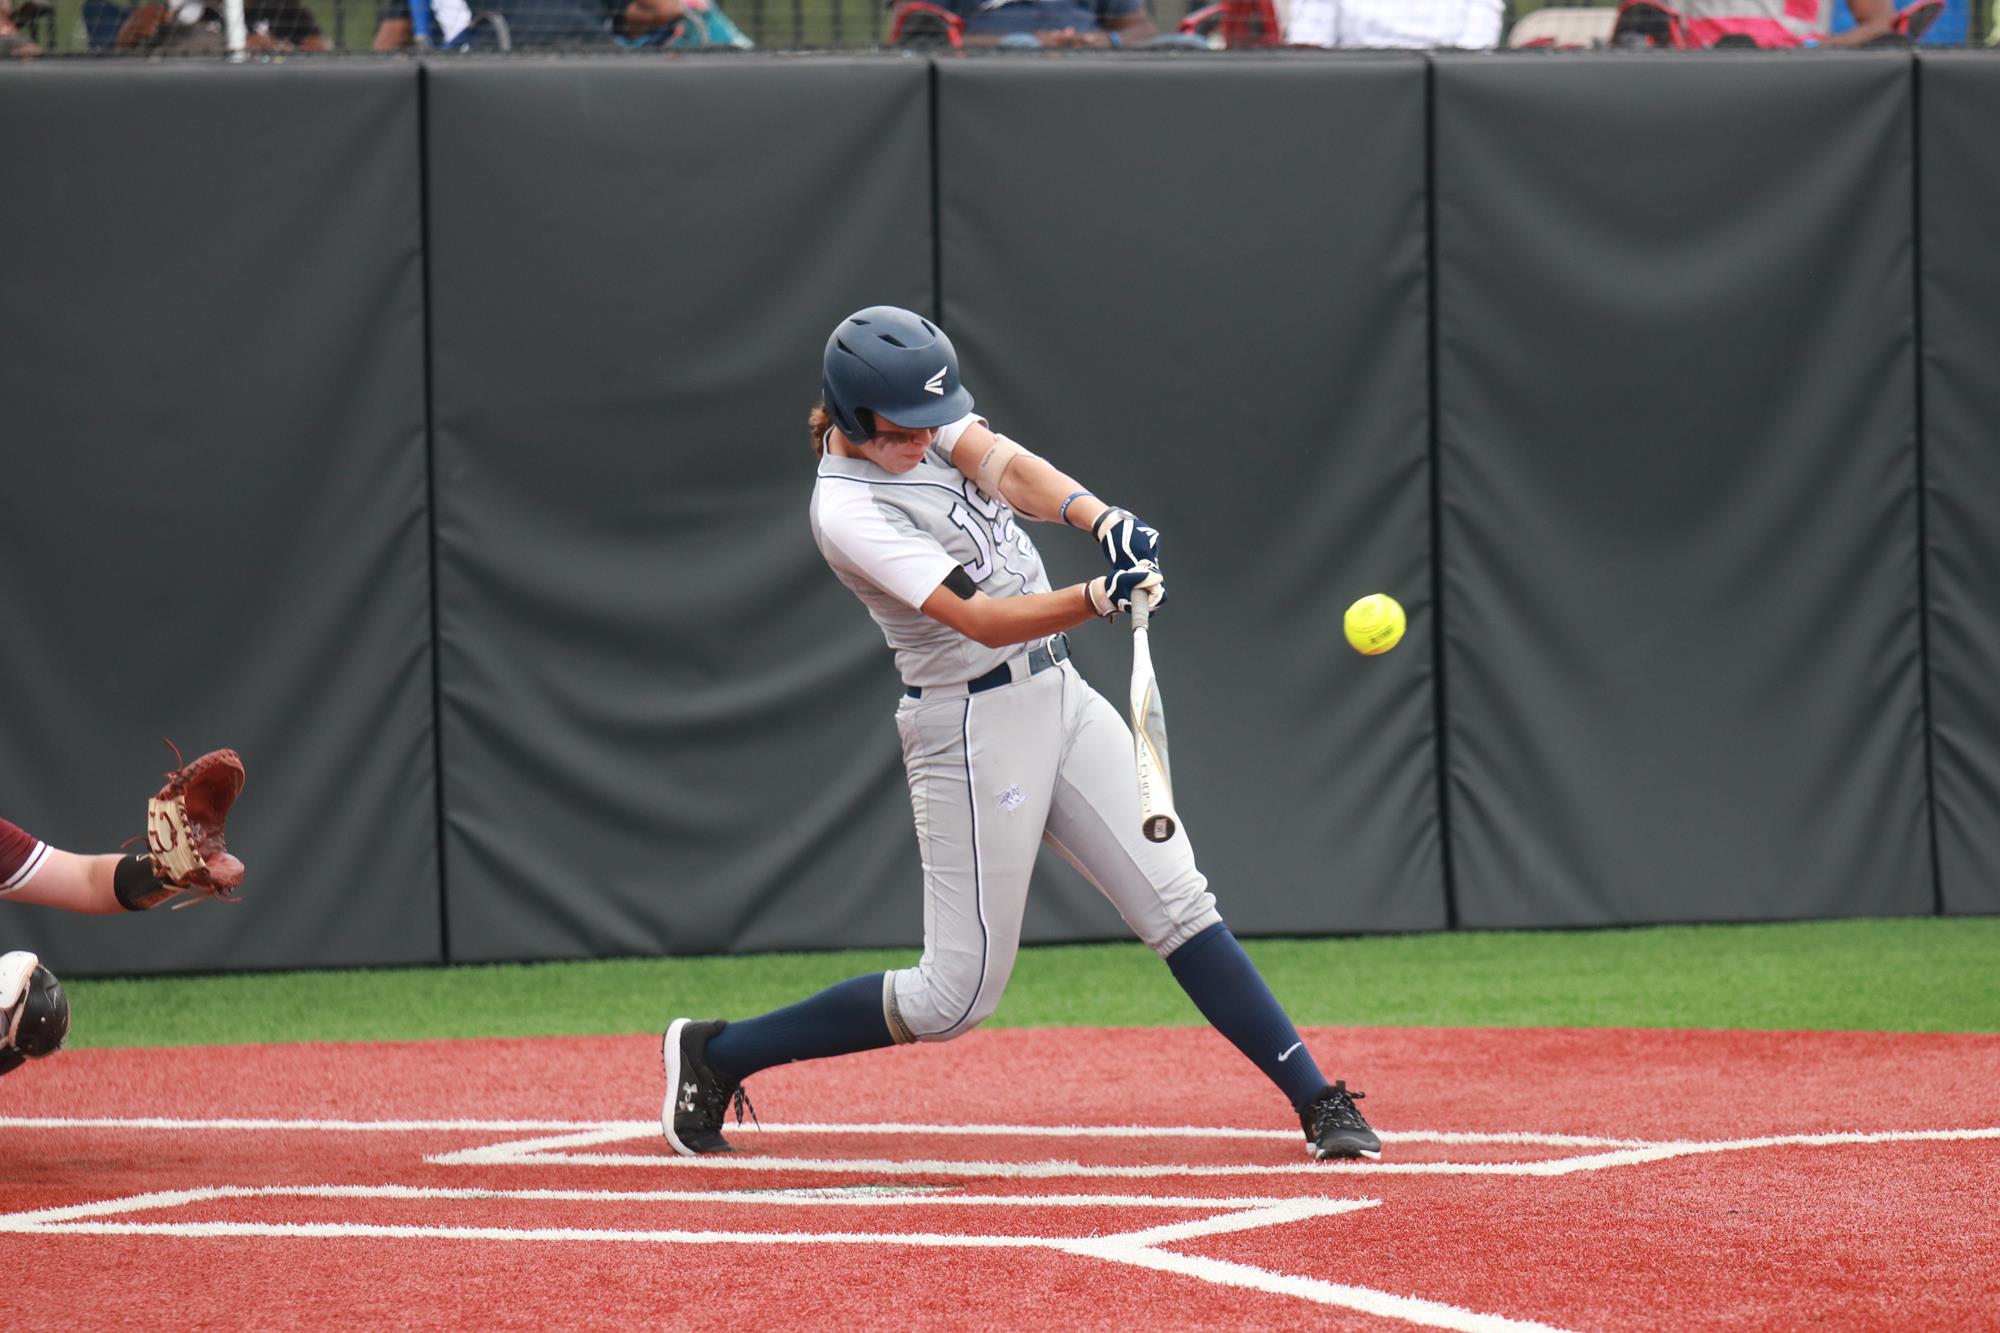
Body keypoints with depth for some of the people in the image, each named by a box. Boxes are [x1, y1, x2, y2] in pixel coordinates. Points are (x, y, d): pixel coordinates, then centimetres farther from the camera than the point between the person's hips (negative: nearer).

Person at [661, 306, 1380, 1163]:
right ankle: (715, 1055, 10)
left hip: (1058, 696, 7)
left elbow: (1006, 467, -15)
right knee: (957, 998, -2)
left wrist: (1100, 519, -35)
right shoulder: (847, 510, -20)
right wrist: (1099, 600, -43)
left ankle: (1316, 1102, 2)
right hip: (974, 728, -7)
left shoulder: (920, 419, 2)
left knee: (1178, 905, 0)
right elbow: (979, 619, -28)